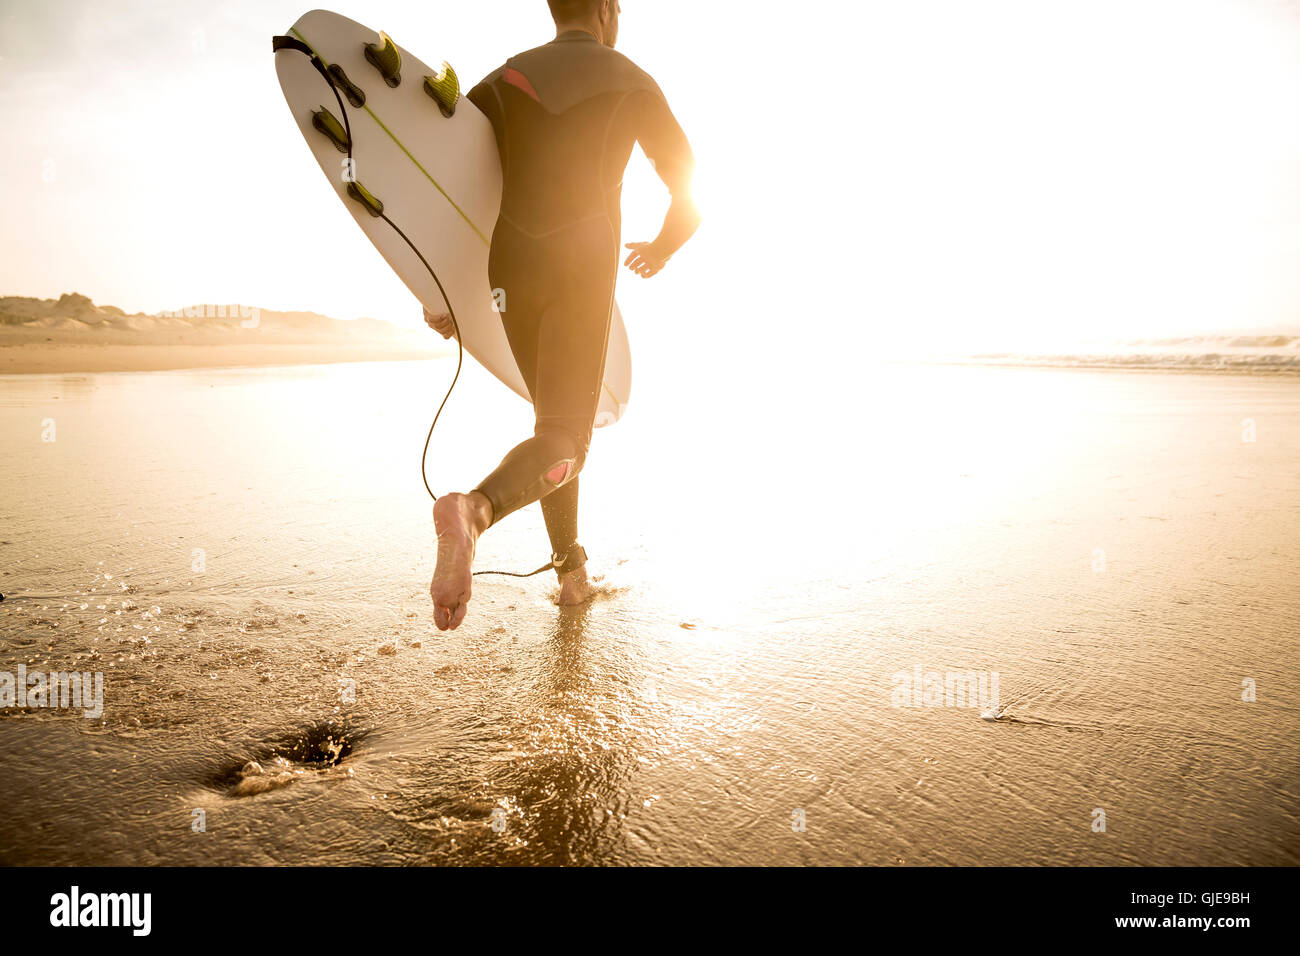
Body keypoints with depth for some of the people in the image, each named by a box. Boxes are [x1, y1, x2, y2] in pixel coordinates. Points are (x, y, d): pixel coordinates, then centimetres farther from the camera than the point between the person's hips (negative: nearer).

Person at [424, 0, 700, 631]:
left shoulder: (502, 81, 16)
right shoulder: (632, 83, 8)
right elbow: (689, 195, 10)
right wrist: (662, 250, 31)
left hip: (511, 274, 5)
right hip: (581, 274, -4)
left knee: (556, 419, 19)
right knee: (564, 443, -9)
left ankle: (572, 572, 22)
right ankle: (475, 510, -41)